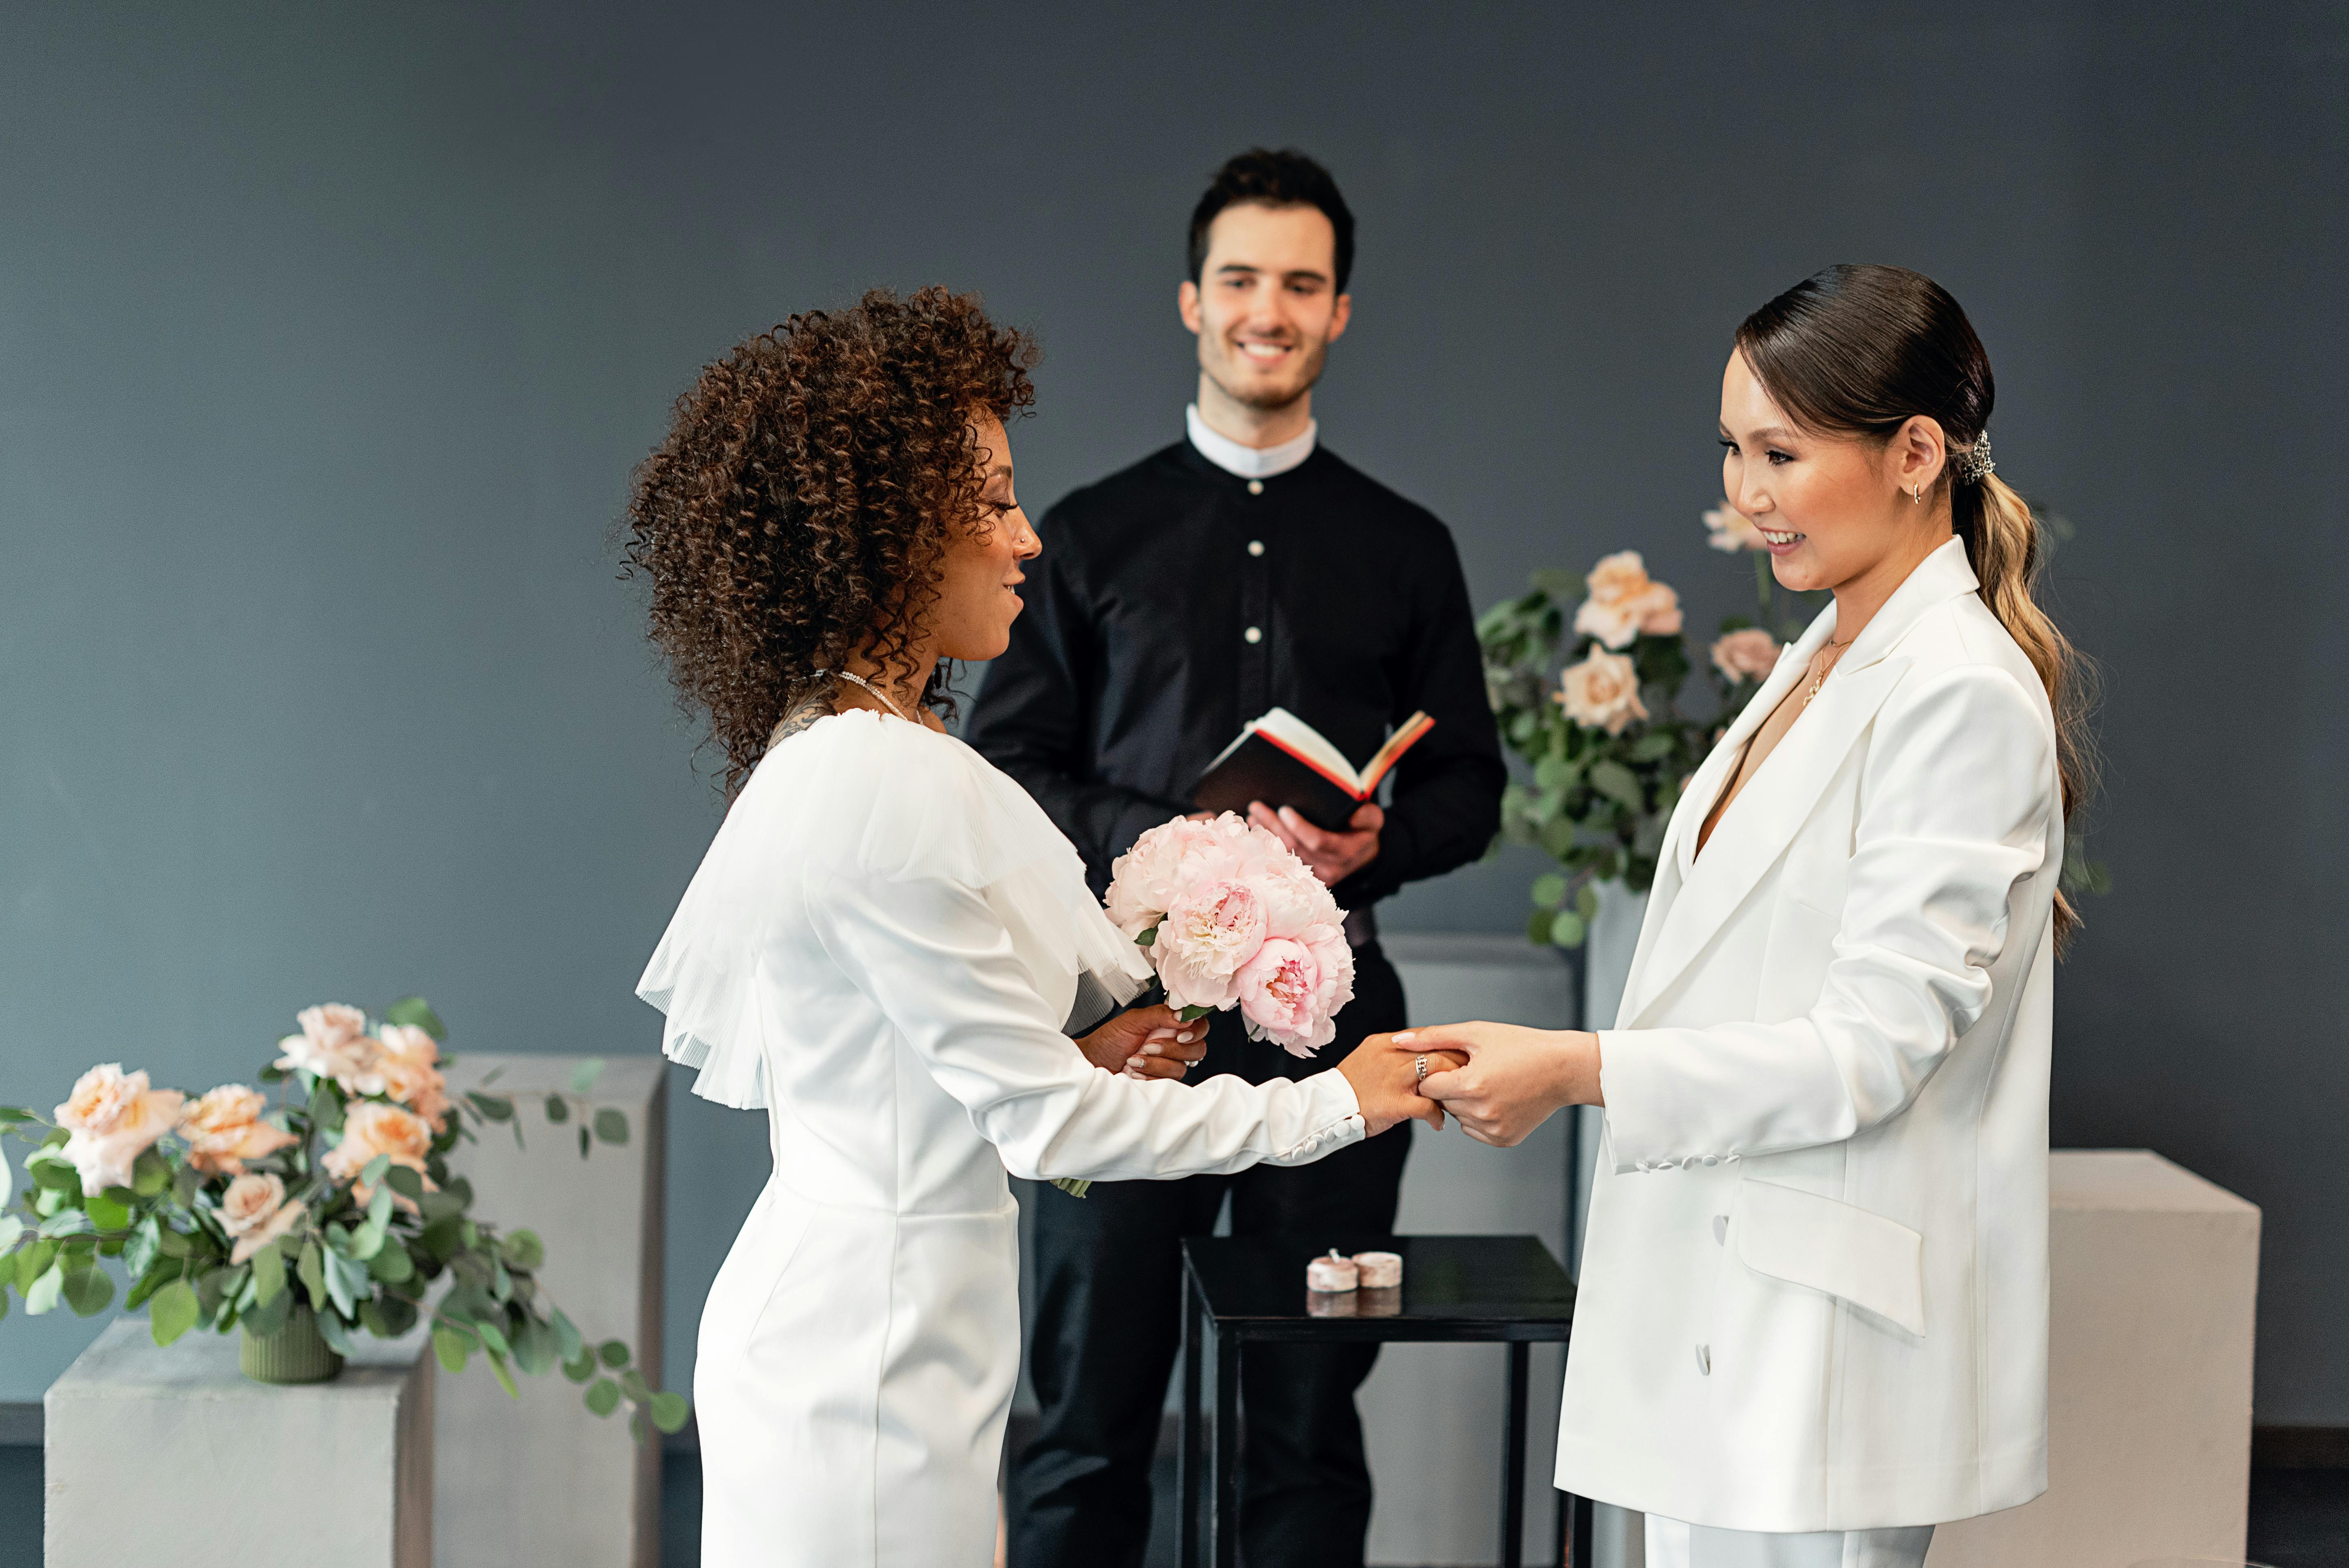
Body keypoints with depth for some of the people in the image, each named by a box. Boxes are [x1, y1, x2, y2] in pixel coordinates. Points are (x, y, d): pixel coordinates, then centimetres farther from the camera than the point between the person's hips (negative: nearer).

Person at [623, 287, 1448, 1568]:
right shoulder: (889, 787, -21)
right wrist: (1329, 1105, -9)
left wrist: (1072, 1057, 6)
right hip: (865, 1357, -10)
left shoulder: (827, 748, 10)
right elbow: (1044, 1122, -18)